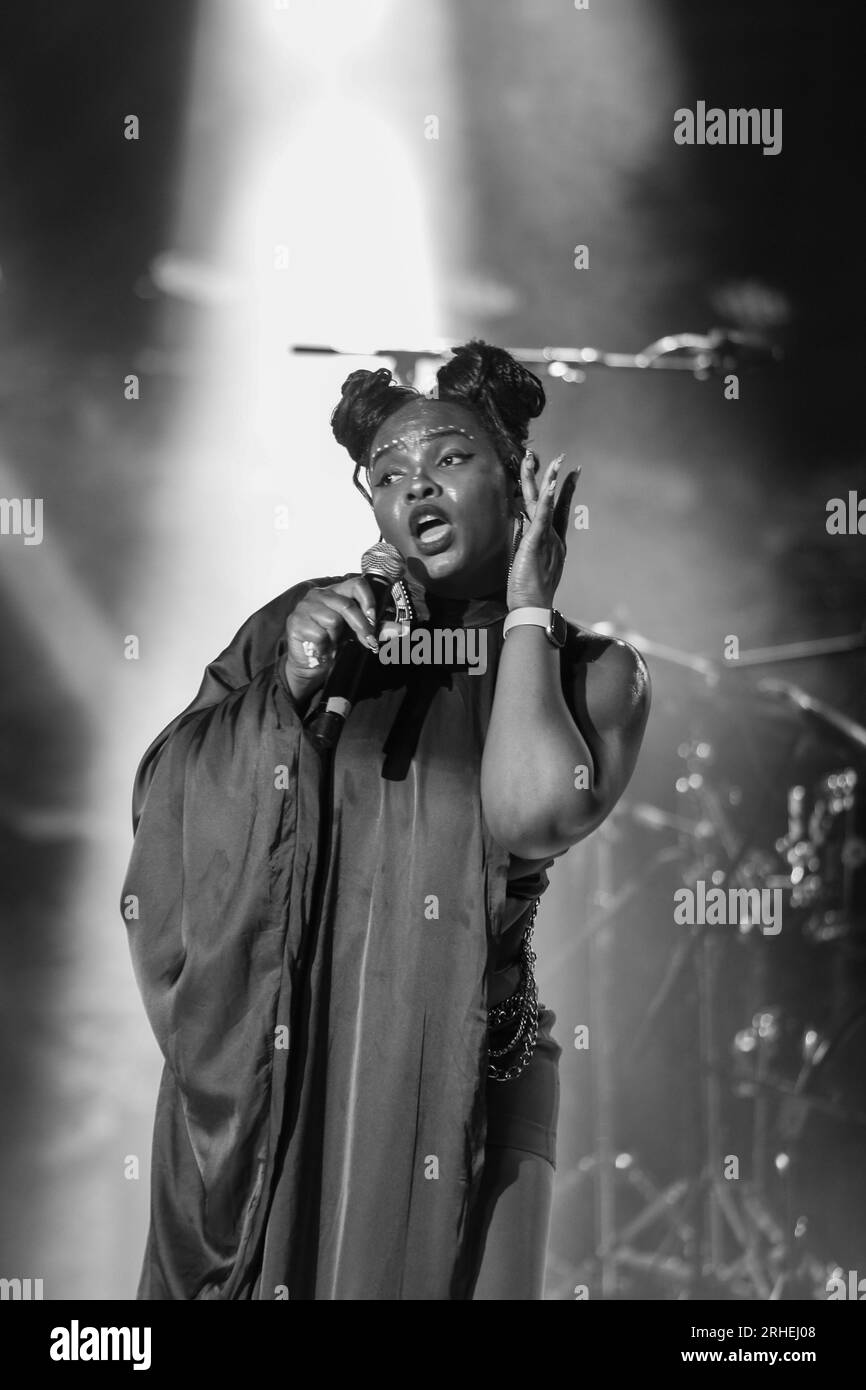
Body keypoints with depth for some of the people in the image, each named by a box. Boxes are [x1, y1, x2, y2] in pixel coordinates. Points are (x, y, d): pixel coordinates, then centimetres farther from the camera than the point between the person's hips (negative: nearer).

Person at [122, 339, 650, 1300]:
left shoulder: (594, 673, 1)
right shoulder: (311, 623, 5)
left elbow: (528, 817, -20)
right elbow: (166, 811, -1)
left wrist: (525, 606, -9)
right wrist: (288, 687, -15)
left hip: (466, 1085, -1)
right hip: (272, 1073, 1)